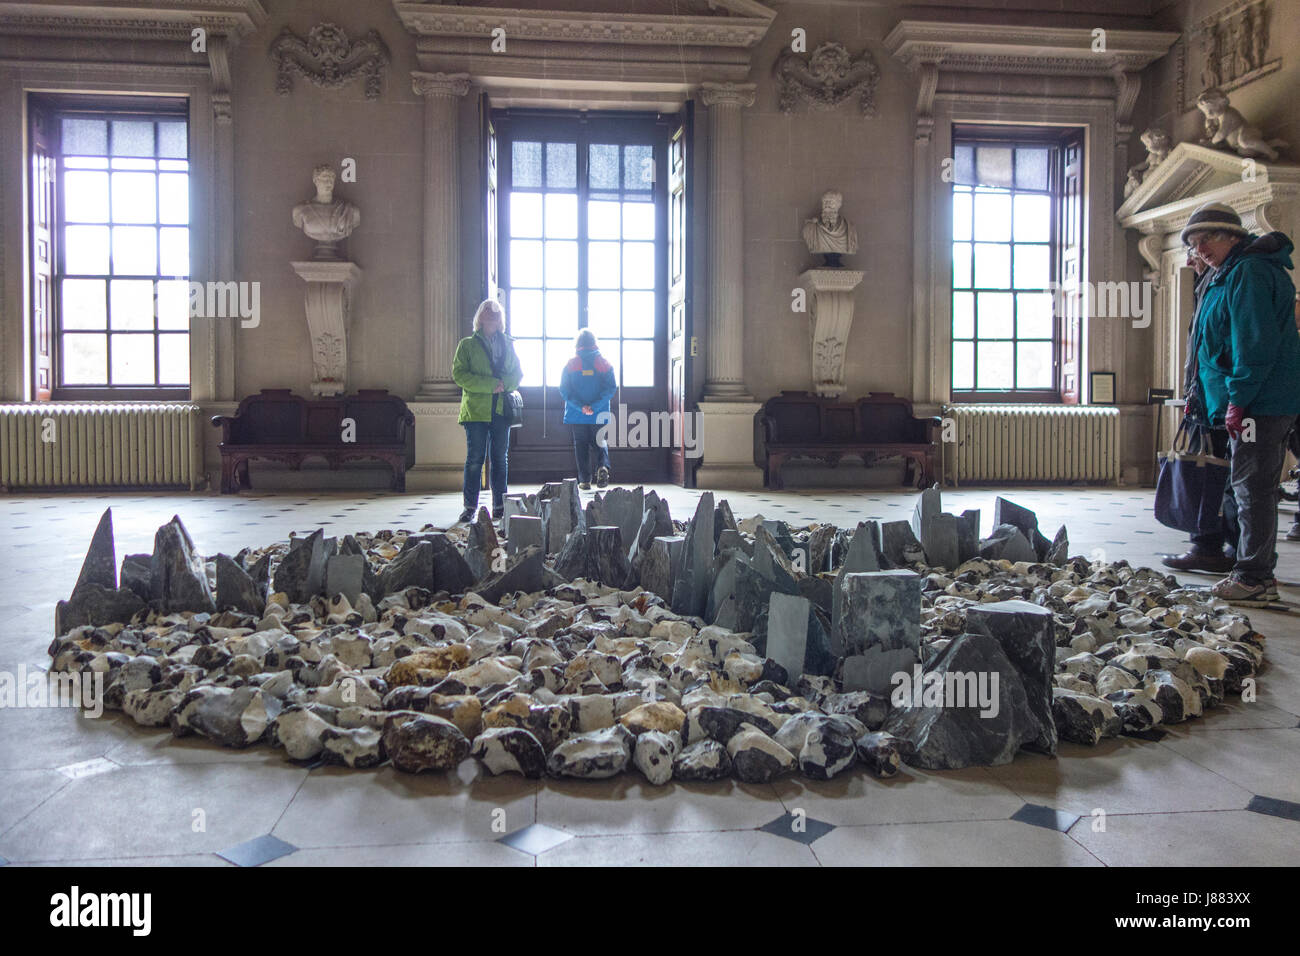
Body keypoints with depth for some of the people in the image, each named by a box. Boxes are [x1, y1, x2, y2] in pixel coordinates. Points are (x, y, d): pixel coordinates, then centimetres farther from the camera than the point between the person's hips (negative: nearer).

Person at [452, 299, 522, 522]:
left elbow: (518, 374, 14)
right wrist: (491, 384, -14)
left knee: (500, 458, 5)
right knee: (475, 458, -4)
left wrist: (504, 384, -9)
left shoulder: (508, 344, 17)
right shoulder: (467, 345, 6)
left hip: (501, 409, 3)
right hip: (476, 409, -3)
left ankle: (500, 505, 10)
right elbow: (459, 374, -4)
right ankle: (470, 506, 2)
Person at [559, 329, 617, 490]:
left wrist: (580, 406, -11)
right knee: (600, 442, 12)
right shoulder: (604, 363, 0)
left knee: (580, 445, 9)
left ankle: (584, 480, 6)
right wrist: (595, 406, -12)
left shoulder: (571, 364, -1)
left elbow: (564, 391, -7)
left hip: (577, 415, 0)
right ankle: (602, 466, -16)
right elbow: (611, 388, -8)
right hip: (599, 415, 0)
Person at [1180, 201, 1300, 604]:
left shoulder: (1248, 272, -14)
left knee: (1253, 488, -6)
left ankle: (1253, 580, -1)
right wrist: (1237, 399, 22)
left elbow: (1256, 343, -22)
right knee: (1255, 487, 15)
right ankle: (1256, 571, 24)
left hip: (1260, 402, -11)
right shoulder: (1231, 273, 19)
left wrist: (1238, 399, -20)